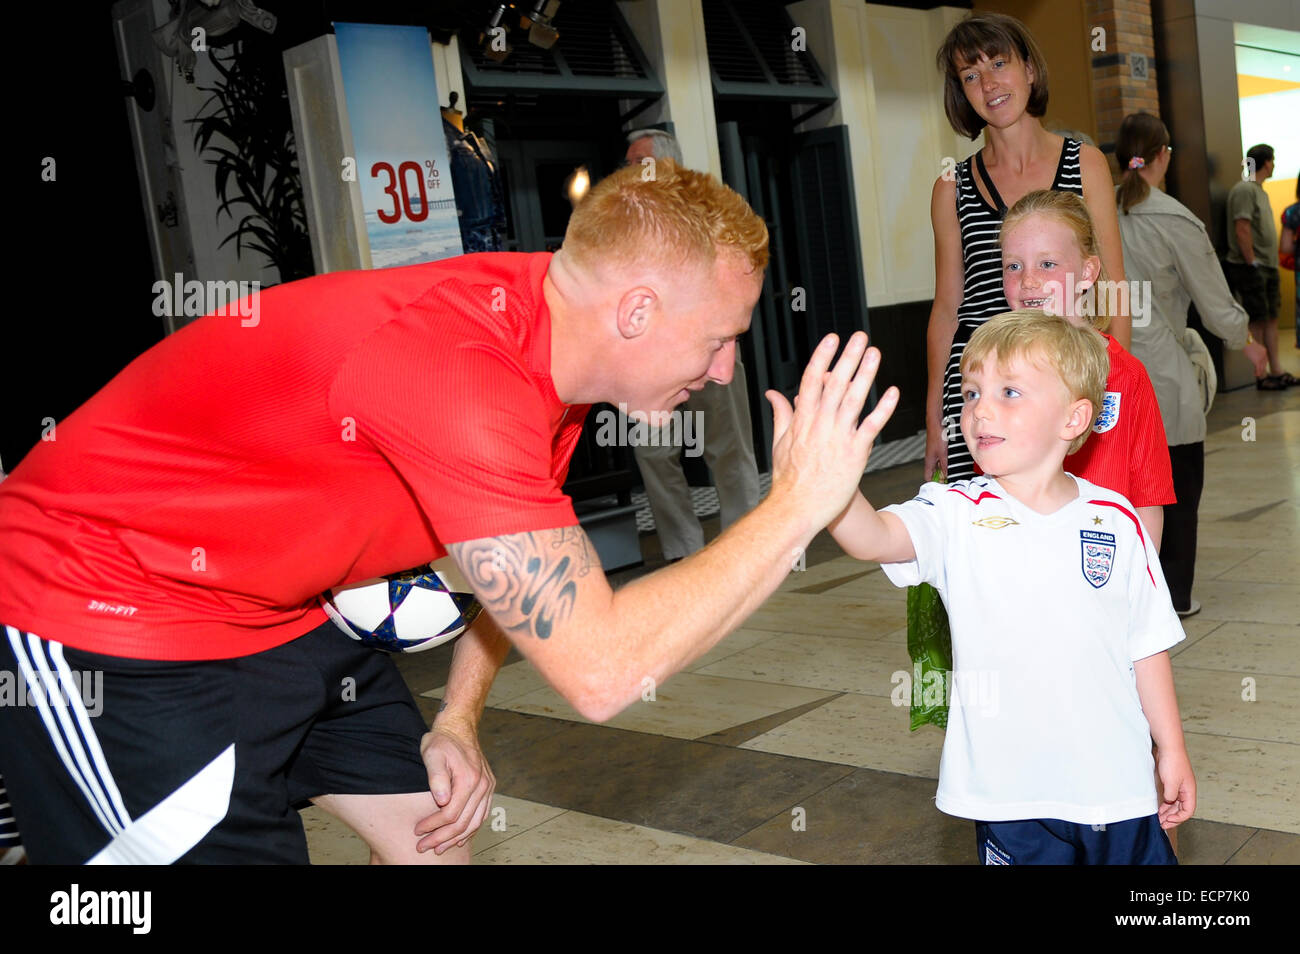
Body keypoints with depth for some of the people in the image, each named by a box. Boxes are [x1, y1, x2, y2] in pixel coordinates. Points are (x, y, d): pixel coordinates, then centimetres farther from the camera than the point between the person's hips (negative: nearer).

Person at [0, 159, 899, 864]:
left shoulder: (549, 335, -5)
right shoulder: (453, 364, -35)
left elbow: (530, 565, 12)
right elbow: (601, 668, -35)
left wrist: (458, 717, 2)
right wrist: (797, 506, -27)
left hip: (286, 606, 9)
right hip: (100, 618, -8)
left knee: (435, 830, 10)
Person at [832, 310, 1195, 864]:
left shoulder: (1115, 521, -1)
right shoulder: (956, 515, -7)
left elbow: (1148, 645, 7)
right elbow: (871, 537, -28)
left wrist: (1172, 751, 11)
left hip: (1116, 783, 2)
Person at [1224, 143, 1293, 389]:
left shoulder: (1261, 192, 18)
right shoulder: (1244, 190, -12)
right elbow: (1242, 230, -19)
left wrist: (1273, 266, 16)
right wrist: (1252, 263, -18)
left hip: (1267, 267, 10)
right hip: (1250, 269, -10)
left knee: (1271, 318, 11)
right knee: (1256, 322, -6)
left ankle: (1276, 371, 16)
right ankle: (1259, 376, -1)